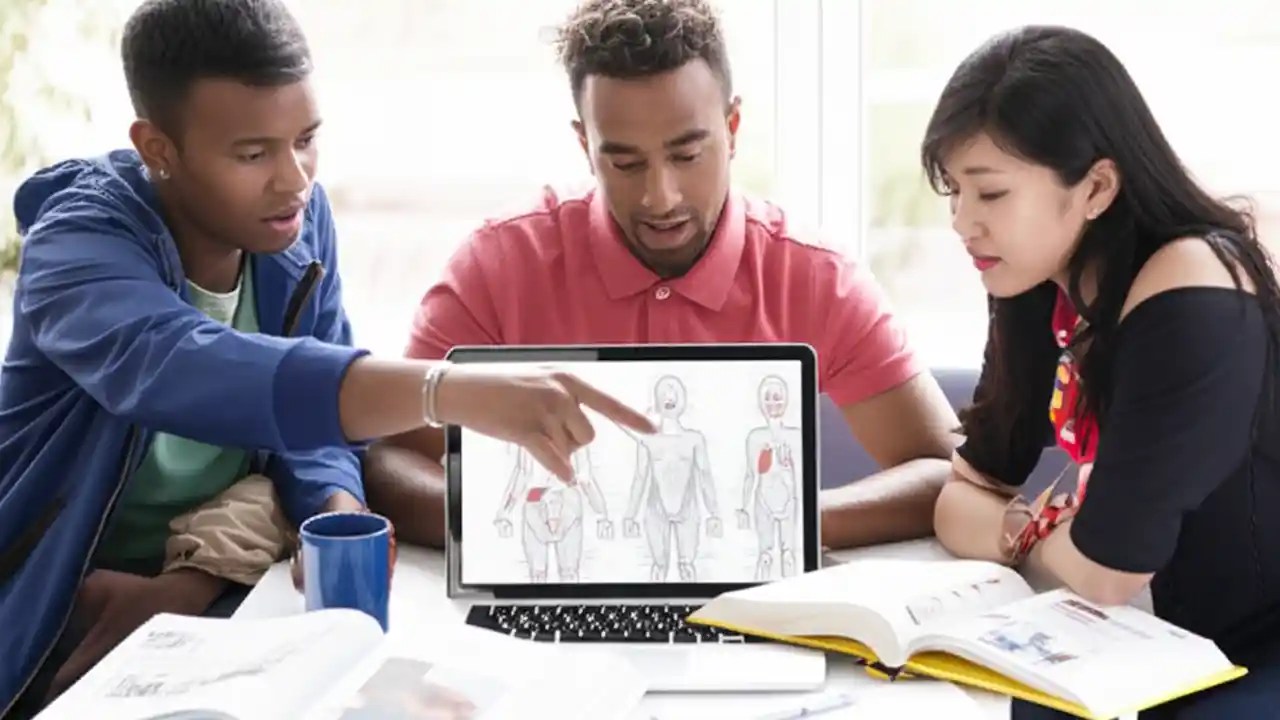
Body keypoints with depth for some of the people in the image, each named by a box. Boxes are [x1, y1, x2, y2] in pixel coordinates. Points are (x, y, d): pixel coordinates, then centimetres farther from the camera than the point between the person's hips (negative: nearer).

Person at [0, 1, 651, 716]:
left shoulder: (298, 219, -4)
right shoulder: (79, 245, -22)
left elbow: (319, 407, -4)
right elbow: (176, 368, -42)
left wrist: (340, 523, -27)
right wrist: (453, 390, -53)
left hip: (213, 584, 5)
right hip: (59, 613, -5)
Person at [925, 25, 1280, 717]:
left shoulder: (1186, 300, -25)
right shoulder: (1041, 284, 0)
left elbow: (1105, 569, -23)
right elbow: (962, 496, 4)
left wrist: (1022, 531, -3)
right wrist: (1041, 531, -16)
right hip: (1191, 643, 7)